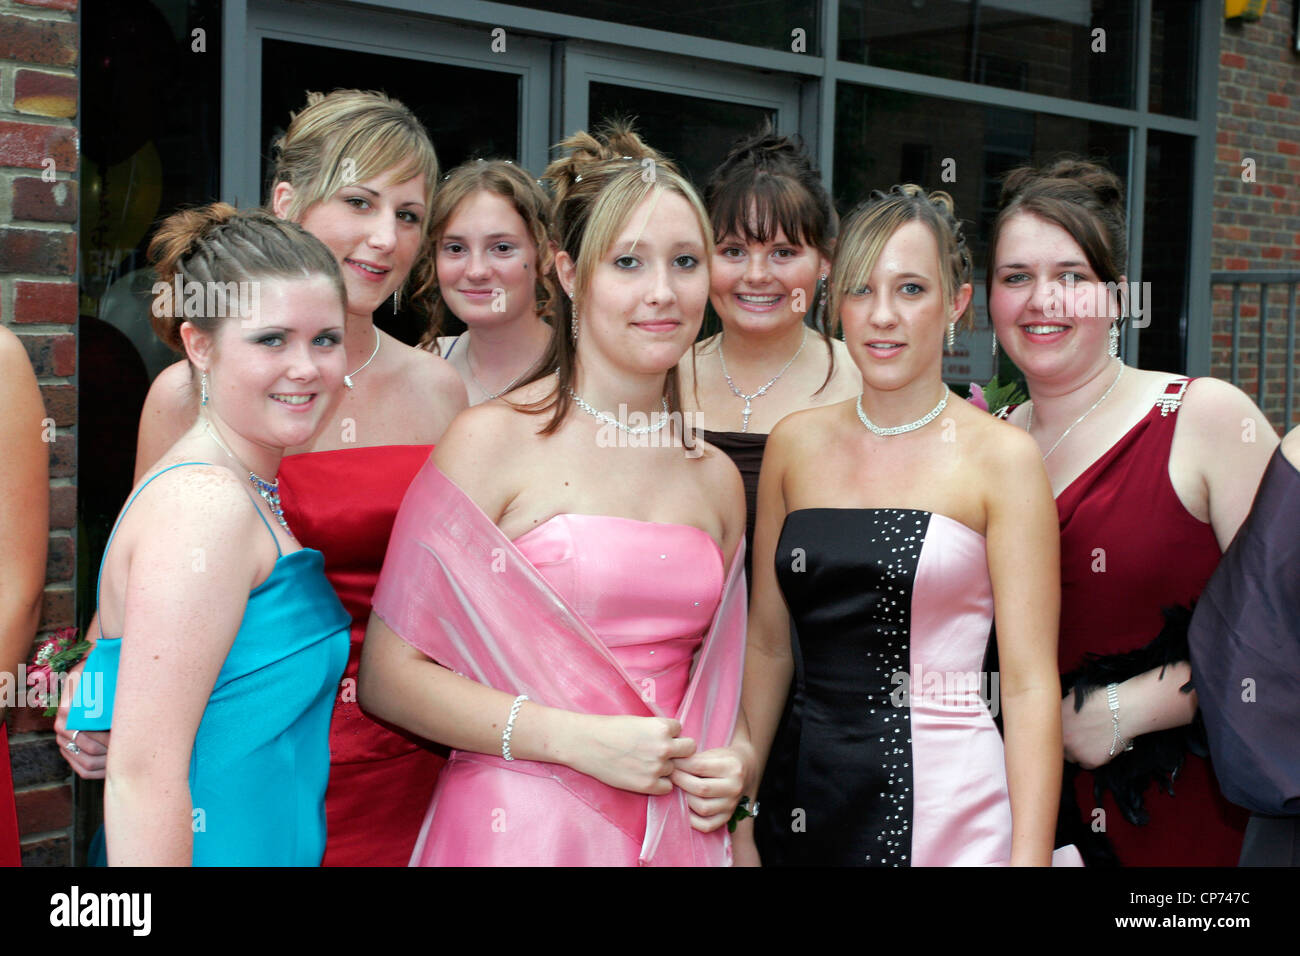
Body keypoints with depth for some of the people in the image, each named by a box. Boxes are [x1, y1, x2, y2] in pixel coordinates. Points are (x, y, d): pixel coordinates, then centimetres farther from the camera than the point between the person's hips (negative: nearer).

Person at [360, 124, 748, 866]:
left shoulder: (716, 479, 7)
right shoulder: (495, 438, -8)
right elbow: (389, 673, -10)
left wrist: (733, 766, 1)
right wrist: (578, 740, -16)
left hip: (674, 834, 5)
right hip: (520, 827, -4)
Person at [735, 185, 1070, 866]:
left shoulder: (1000, 457, -7)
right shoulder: (797, 443, 5)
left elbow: (1029, 684, -9)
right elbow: (768, 643, 11)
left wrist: (1029, 856, -15)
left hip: (948, 808, -4)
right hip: (808, 801, 4)